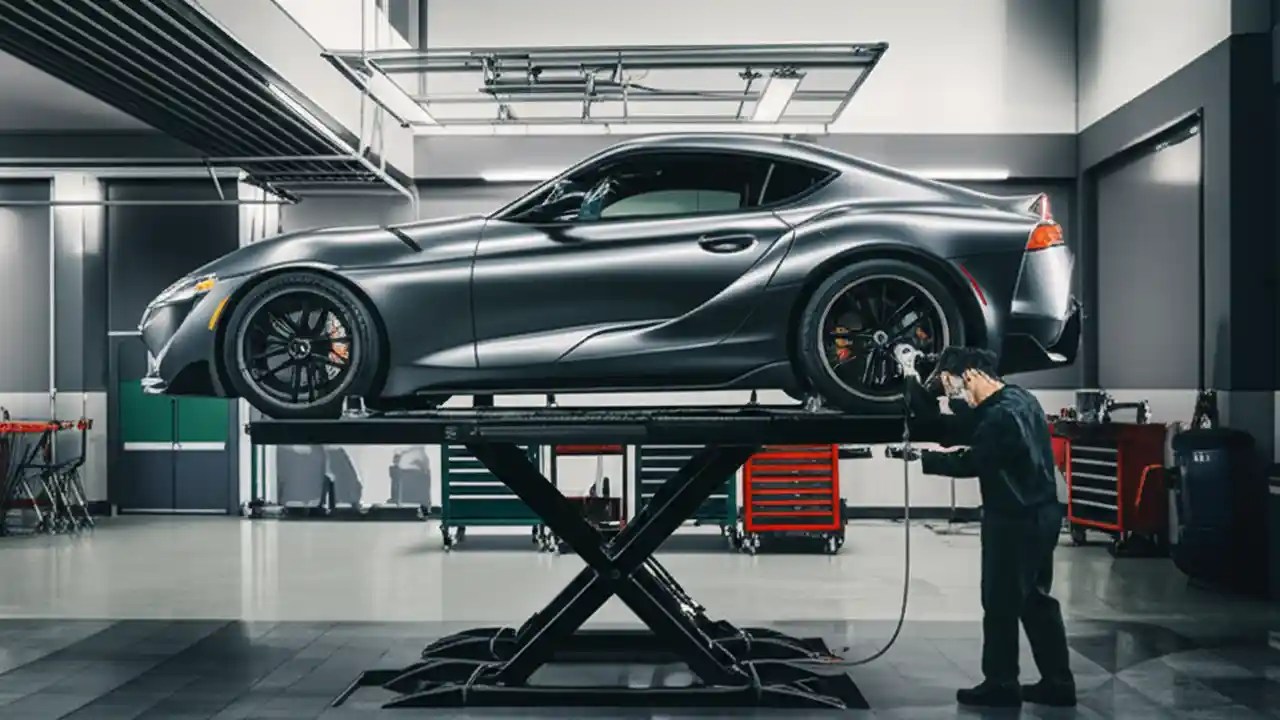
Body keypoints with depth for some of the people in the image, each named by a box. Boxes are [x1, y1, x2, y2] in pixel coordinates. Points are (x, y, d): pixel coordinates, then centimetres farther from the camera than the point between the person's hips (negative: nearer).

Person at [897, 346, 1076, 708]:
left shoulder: (1002, 415, -22)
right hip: (1039, 515, 10)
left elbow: (970, 463, -17)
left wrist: (921, 457, -8)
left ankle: (1001, 685, 13)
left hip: (1016, 522, -10)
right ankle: (1057, 683, 22)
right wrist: (917, 388, 5)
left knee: (1001, 603, 2)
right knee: (1035, 600, 16)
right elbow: (955, 432, 11)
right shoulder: (1015, 397, 10)